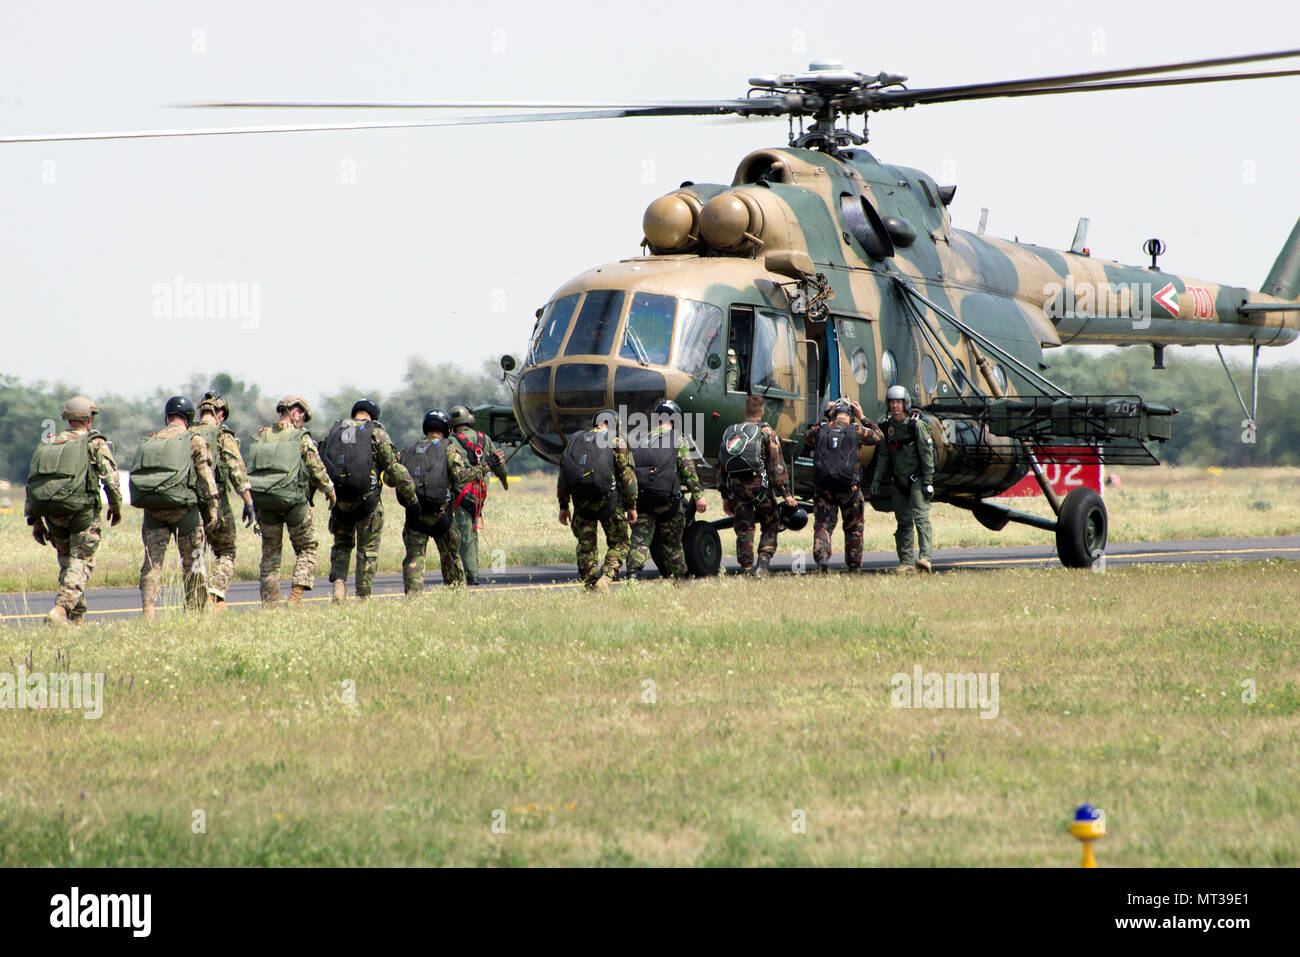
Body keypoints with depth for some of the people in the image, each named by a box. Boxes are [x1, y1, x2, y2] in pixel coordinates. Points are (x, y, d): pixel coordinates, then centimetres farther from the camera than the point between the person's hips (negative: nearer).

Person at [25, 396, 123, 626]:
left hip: (53, 516, 5)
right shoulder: (95, 444, 1)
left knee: (67, 562, 18)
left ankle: (77, 617, 19)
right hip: (82, 512, -5)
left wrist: (35, 520, 15)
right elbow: (110, 477, -7)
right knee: (81, 563, -3)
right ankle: (60, 610, -22)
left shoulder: (47, 444, 15)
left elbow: (32, 483, 13)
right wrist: (115, 506, 9)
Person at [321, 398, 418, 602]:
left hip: (339, 500, 3)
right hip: (366, 500, -3)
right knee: (368, 550, 7)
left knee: (342, 545, 20)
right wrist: (411, 496, 0)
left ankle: (338, 583, -1)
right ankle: (363, 598, 5)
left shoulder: (334, 431, 10)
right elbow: (394, 470, -5)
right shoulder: (376, 434, -2)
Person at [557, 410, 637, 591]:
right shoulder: (617, 442, 1)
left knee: (586, 545, 13)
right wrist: (631, 506, 1)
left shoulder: (575, 441, 14)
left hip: (581, 502, 3)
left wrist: (563, 506, 18)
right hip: (608, 501, -3)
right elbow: (627, 476, -3)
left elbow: (562, 476, 14)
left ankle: (590, 587, 8)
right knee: (620, 543, 7)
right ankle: (605, 579, -13)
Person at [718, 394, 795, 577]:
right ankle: (764, 561, -7)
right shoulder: (766, 432, 0)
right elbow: (777, 465, -5)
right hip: (759, 484, -3)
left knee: (744, 529, 8)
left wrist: (725, 496, 23)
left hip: (735, 486, 3)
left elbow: (721, 467, 17)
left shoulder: (729, 433, 13)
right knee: (770, 525, 10)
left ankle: (747, 569, 5)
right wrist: (785, 493, -2)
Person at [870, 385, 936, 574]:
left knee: (920, 516, -16)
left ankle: (924, 557, -26)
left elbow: (927, 454, -10)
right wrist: (876, 480, 9)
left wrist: (928, 482, -15)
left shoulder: (916, 425, -8)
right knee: (903, 521, 6)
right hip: (898, 480, 6)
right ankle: (906, 562, 8)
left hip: (916, 478, -6)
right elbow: (883, 456, 15)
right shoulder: (888, 426, 9)